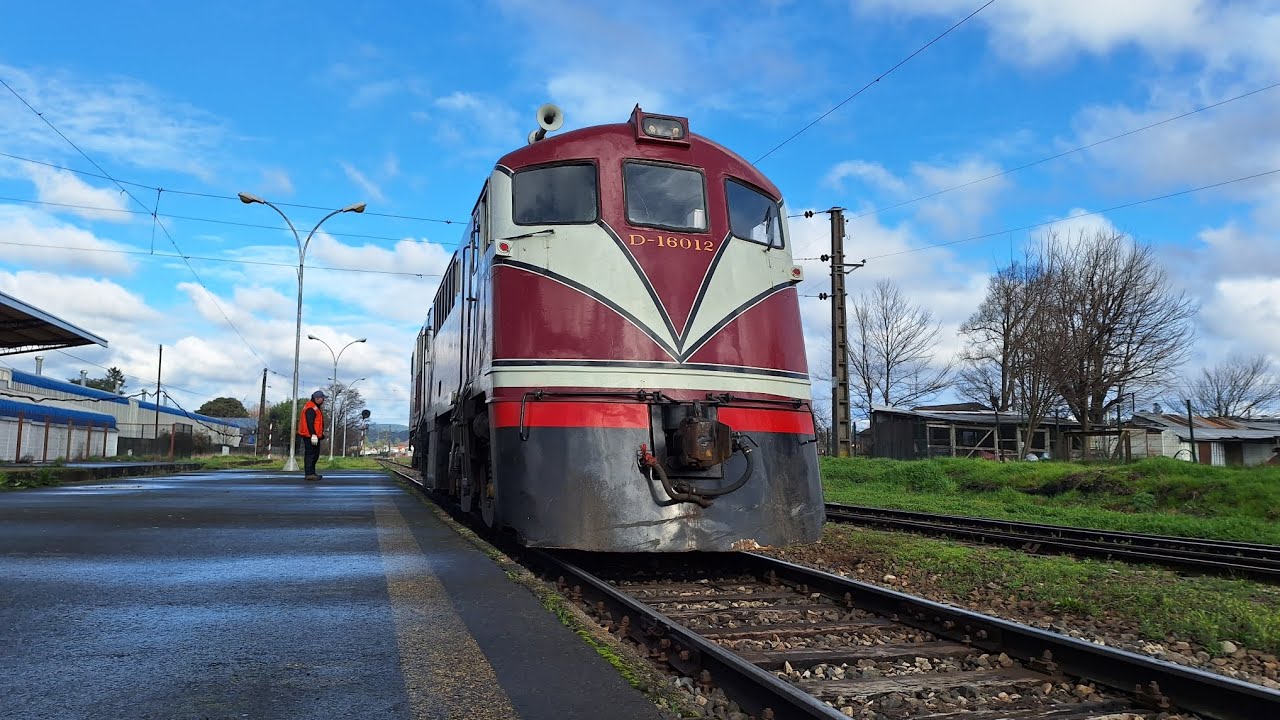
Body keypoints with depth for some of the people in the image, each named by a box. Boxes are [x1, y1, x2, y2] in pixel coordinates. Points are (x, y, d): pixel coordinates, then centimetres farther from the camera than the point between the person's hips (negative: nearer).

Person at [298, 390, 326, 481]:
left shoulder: (315, 407, 19)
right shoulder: (311, 408, -15)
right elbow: (310, 423, -23)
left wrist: (321, 432, 26)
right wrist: (313, 435, -27)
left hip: (314, 435, 11)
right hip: (310, 436, -11)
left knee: (315, 454, 15)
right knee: (310, 454, -10)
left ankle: (312, 473, 21)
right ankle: (309, 474, -10)